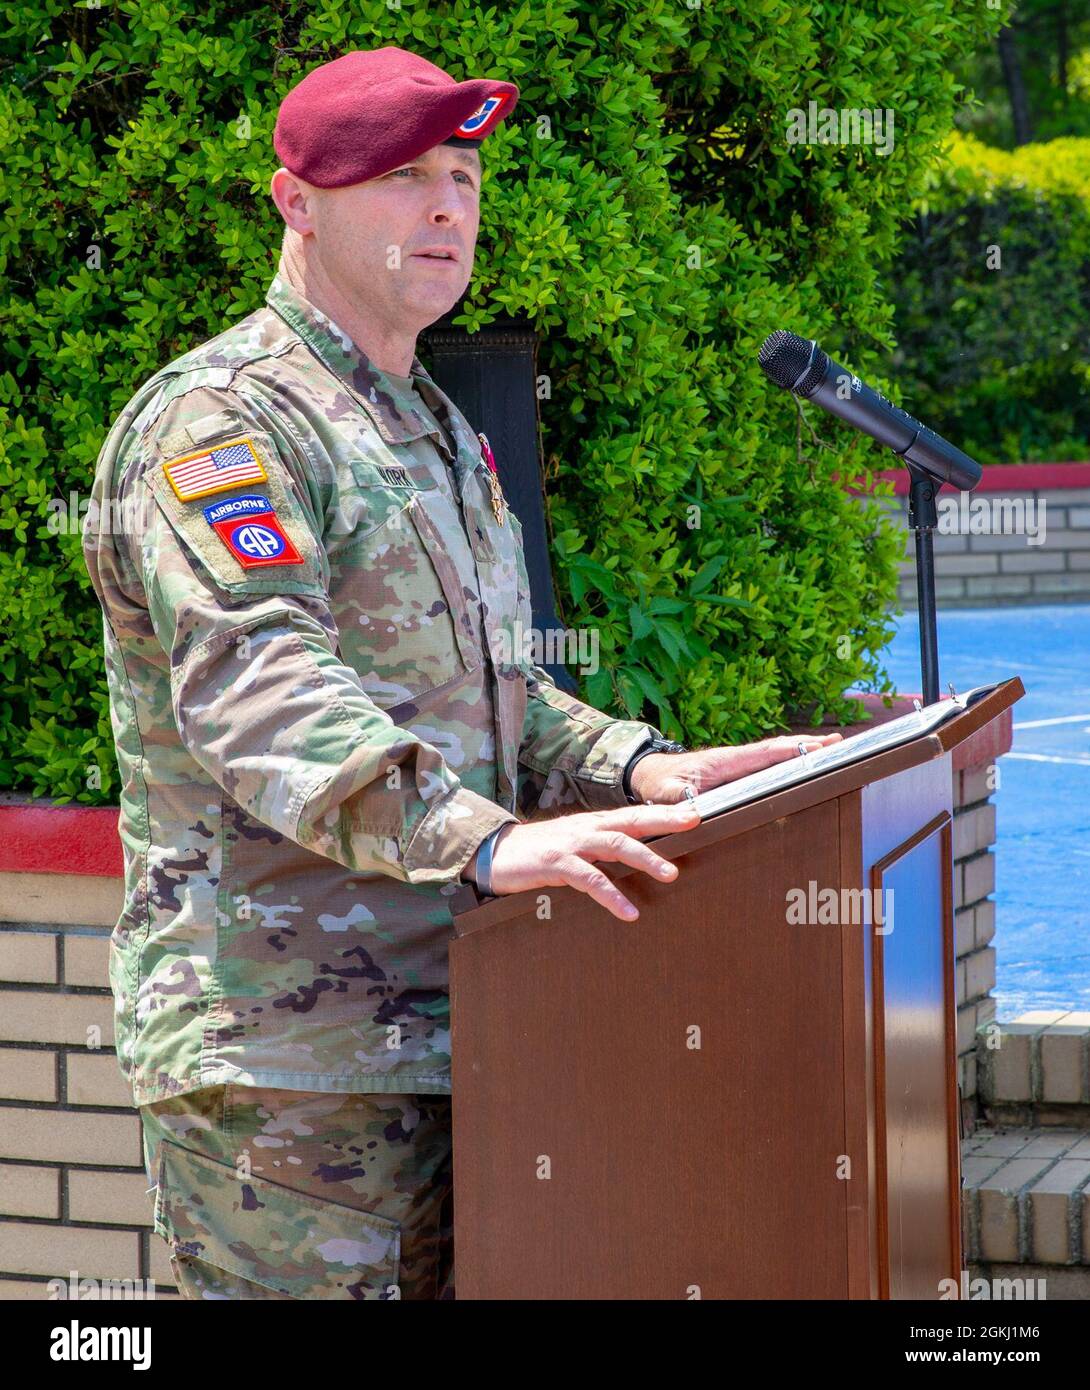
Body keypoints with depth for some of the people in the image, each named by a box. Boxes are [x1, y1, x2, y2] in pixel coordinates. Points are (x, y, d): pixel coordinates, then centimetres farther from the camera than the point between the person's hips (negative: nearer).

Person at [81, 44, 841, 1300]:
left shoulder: (434, 432, 22)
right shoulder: (216, 424, -11)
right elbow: (257, 697, -26)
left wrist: (640, 770, 5)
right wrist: (484, 840, -39)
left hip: (431, 1032, 9)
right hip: (281, 1049, -9)